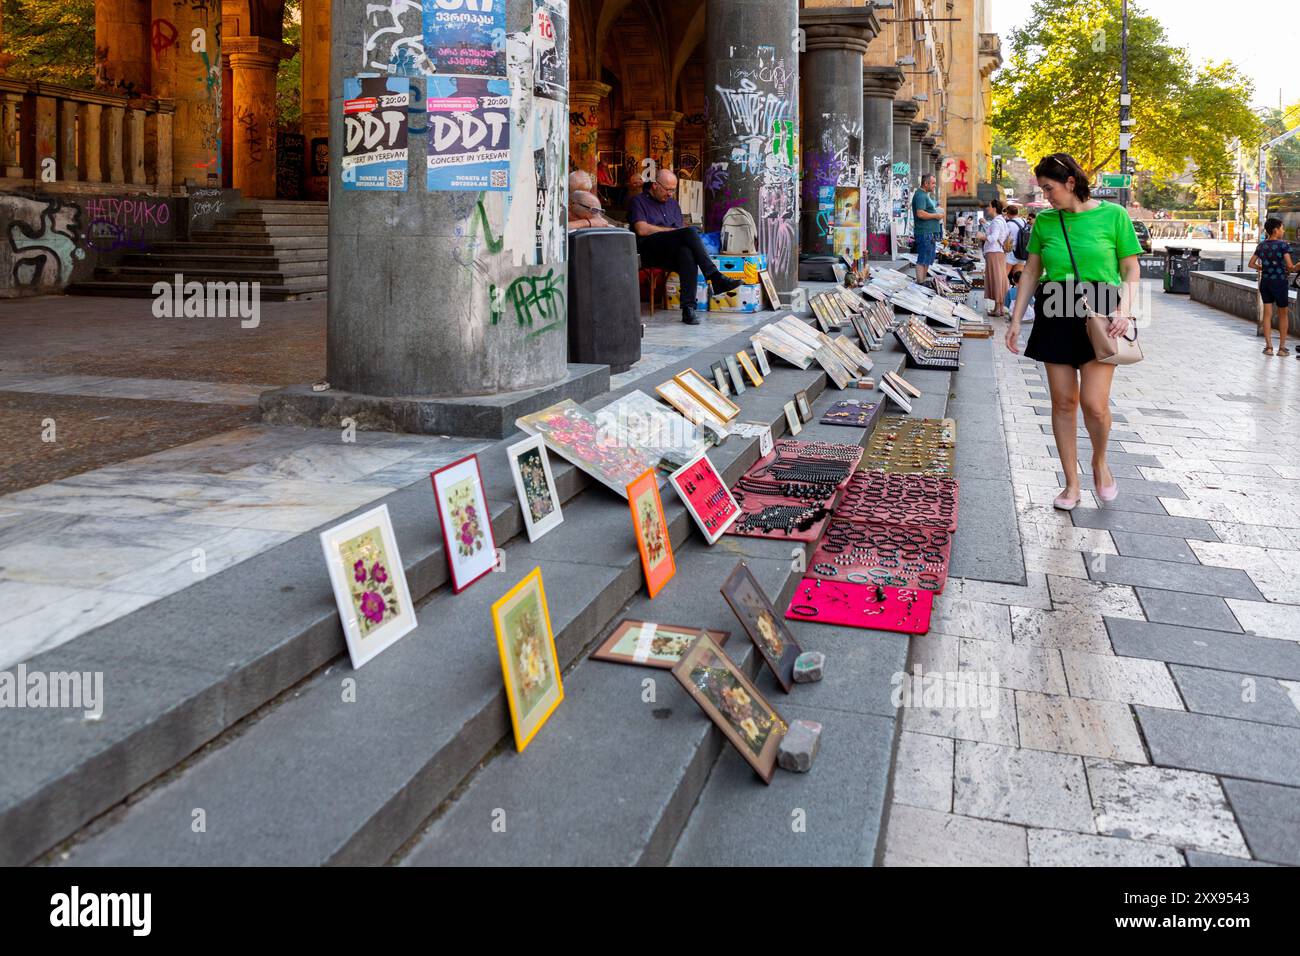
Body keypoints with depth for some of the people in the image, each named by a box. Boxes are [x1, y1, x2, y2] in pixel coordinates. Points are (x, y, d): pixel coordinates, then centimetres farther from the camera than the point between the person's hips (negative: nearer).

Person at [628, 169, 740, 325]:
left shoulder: (672, 204, 29)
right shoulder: (638, 201, 11)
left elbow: (680, 233, 19)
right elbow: (642, 230, -6)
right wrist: (672, 230, -3)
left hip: (670, 255, 5)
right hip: (649, 251, -5)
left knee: (687, 252, -36)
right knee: (690, 232, -29)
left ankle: (688, 308, -44)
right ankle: (715, 278, -34)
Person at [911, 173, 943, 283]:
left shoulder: (925, 195, 20)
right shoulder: (920, 195, -13)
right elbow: (920, 213, -25)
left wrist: (936, 213, 13)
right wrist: (936, 216, -14)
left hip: (930, 233, 11)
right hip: (925, 232, -11)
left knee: (928, 260, 13)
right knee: (923, 260, -9)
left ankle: (923, 281, 19)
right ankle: (920, 283, -8)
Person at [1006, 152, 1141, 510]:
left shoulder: (1112, 215, -1)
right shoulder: (1044, 221, 8)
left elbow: (1131, 270, 2)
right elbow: (1031, 272, 12)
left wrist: (1125, 310, -13)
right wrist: (1015, 319, 7)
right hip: (1055, 315, 3)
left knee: (1094, 403, -11)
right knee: (1063, 402, 4)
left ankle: (1100, 462, 20)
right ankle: (1071, 484, 15)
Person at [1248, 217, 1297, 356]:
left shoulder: (1261, 246, 3)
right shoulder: (1283, 245, -12)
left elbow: (1251, 264, 9)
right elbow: (1290, 266, -17)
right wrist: (1296, 269, 2)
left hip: (1265, 282, 4)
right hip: (1279, 282, -4)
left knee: (1267, 313, 8)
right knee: (1283, 314, 9)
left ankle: (1269, 346, 6)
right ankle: (1282, 347, 11)